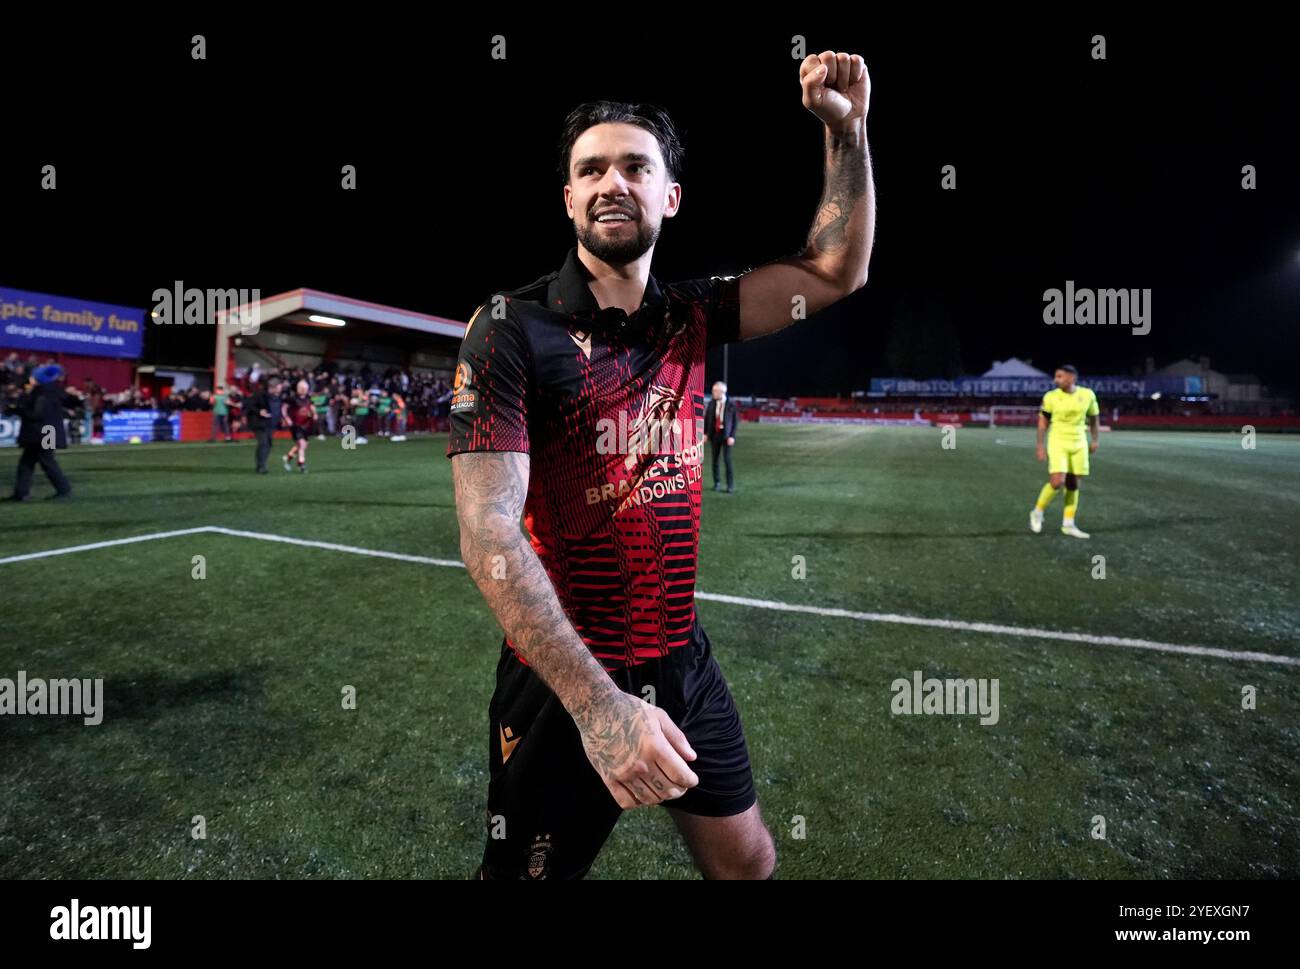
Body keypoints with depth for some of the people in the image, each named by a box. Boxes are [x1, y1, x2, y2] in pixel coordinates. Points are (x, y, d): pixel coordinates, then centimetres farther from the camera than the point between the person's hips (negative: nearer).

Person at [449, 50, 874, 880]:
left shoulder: (687, 317, 2)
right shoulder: (512, 329, -14)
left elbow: (836, 270, 8)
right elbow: (488, 532, -22)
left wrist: (847, 129, -3)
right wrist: (596, 700, -29)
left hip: (684, 664, 6)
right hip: (563, 685, -5)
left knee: (749, 862, 20)